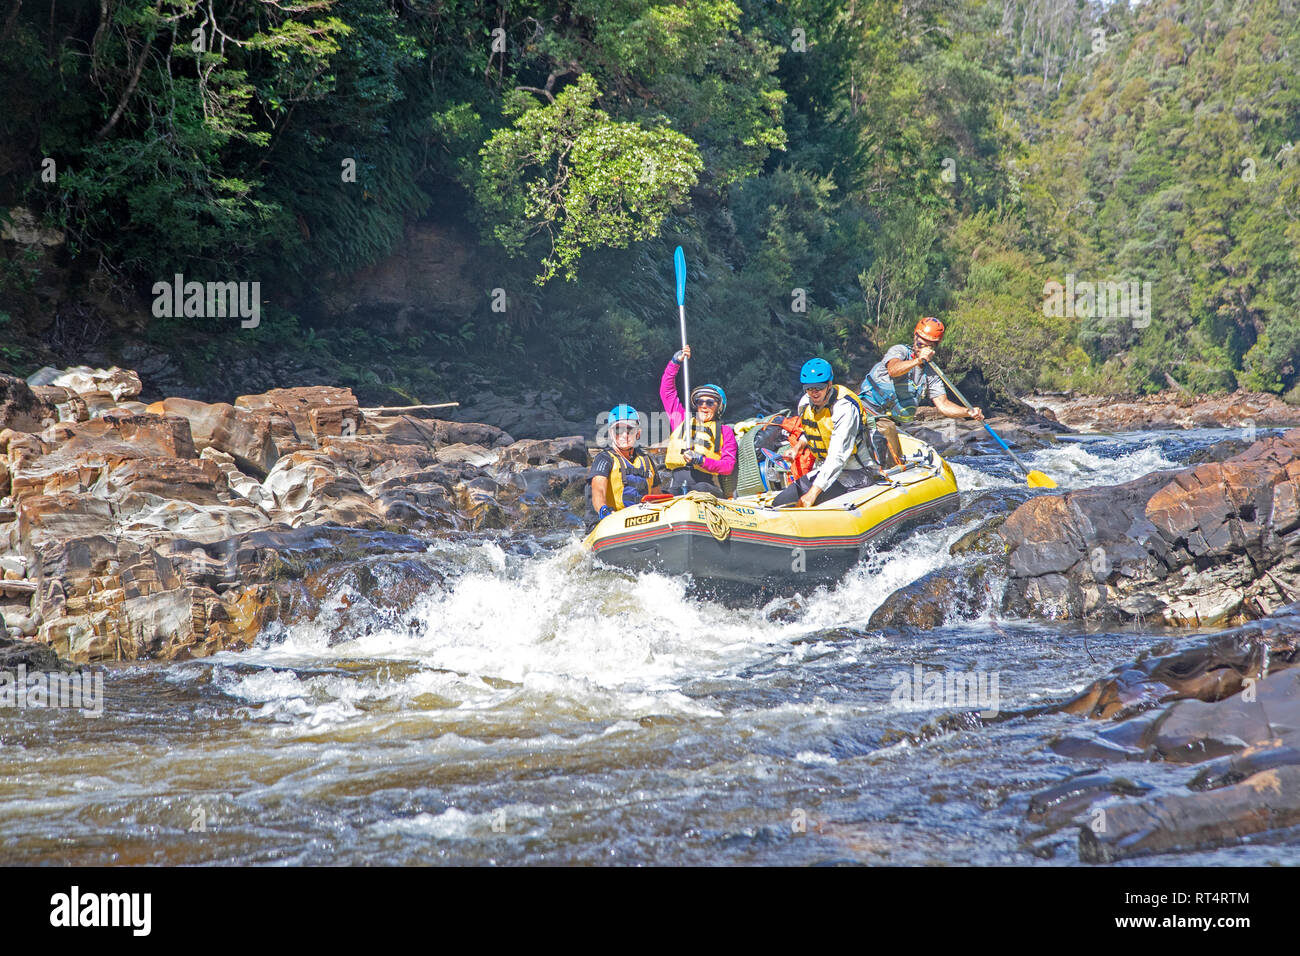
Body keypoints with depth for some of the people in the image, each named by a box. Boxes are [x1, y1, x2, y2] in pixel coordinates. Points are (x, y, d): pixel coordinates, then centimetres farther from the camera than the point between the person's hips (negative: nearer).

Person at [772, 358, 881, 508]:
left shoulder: (844, 408, -23)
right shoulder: (805, 404, 2)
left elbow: (838, 457, -31)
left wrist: (814, 492, -37)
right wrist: (799, 446, 3)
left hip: (855, 473, -8)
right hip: (824, 469, 8)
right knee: (779, 502, -7)